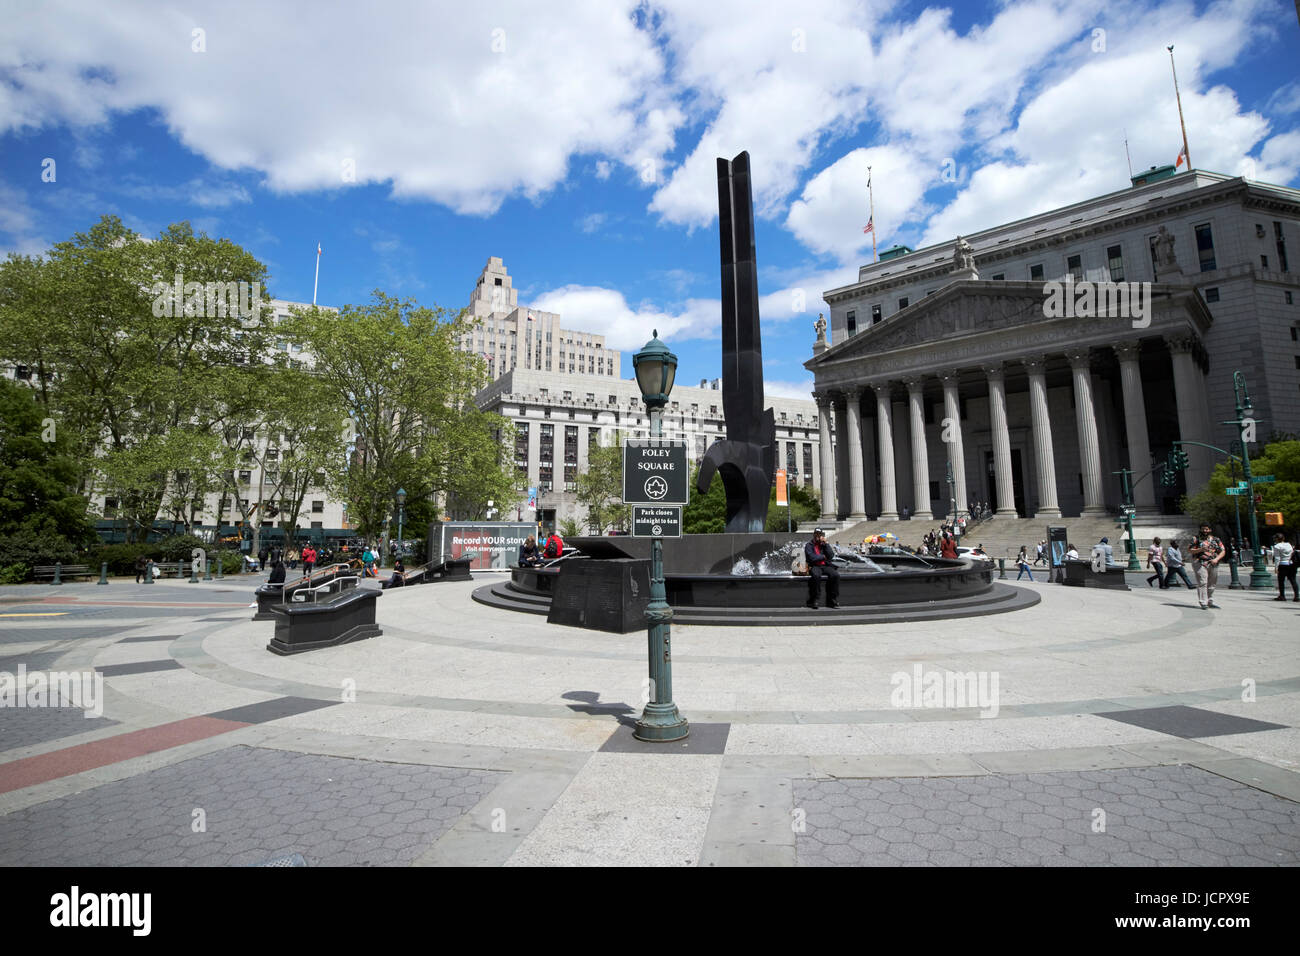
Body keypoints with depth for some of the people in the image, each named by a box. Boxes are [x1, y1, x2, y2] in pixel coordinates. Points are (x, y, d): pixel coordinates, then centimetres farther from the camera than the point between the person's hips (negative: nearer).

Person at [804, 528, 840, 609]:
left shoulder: (824, 544, 17)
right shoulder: (809, 545, 5)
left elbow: (831, 555, 2)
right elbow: (811, 558, -11)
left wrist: (826, 543, -3)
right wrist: (823, 557, -2)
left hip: (825, 566, 4)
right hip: (814, 566, -4)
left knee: (835, 575, -25)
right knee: (816, 575, -37)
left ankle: (832, 600, -14)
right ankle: (813, 601, -26)